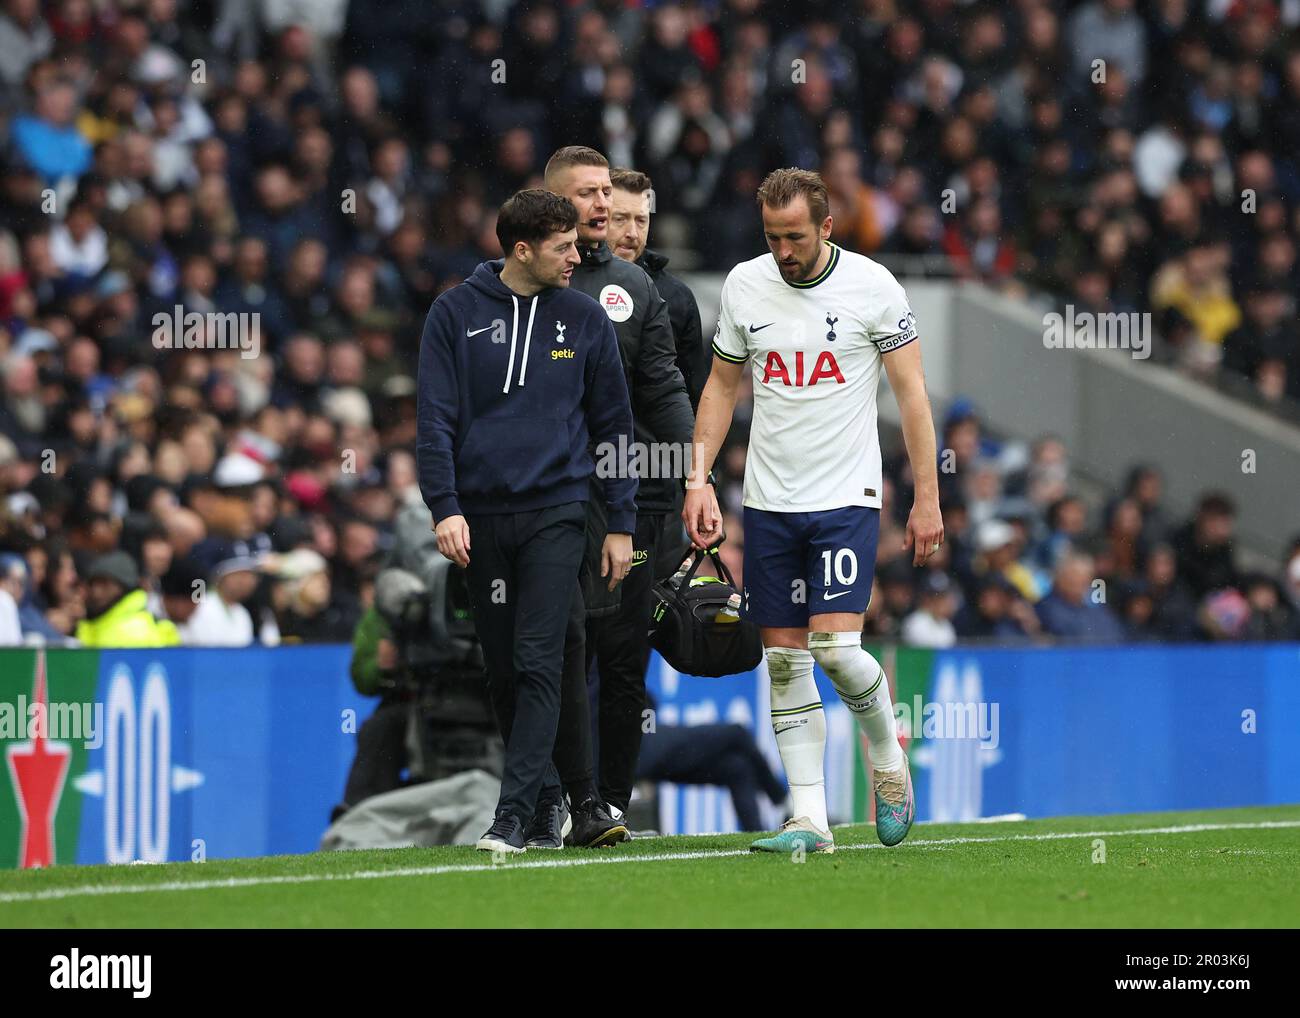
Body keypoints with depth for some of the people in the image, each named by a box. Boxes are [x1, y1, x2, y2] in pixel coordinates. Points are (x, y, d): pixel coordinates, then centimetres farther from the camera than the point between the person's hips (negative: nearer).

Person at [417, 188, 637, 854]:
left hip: (556, 512, -1)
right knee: (502, 671, 6)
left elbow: (613, 424, 11)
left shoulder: (585, 319, 6)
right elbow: (435, 417, 1)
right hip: (480, 520, 1)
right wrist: (445, 507, -11)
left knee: (538, 664, -11)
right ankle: (547, 799, 20)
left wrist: (621, 524, 8)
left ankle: (513, 816, -13)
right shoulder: (456, 313, 3)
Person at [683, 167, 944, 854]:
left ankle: (888, 758, 13)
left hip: (846, 498, -4)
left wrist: (927, 500, -6)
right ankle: (809, 821, 4)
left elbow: (912, 393, -3)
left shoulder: (872, 286, -7)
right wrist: (699, 479, 4)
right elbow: (721, 385, 14)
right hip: (768, 501, 4)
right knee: (784, 659, 1)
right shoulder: (744, 286, 3)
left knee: (835, 648, -15)